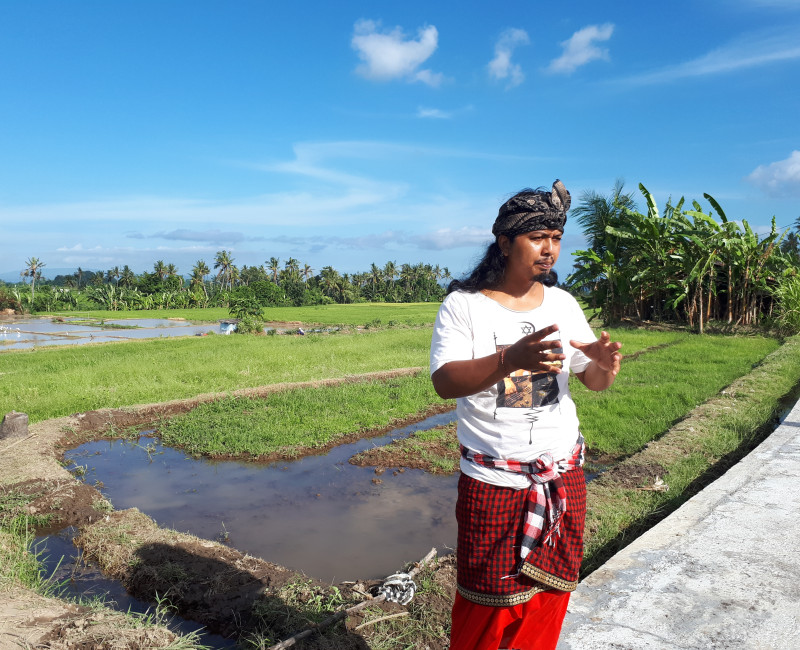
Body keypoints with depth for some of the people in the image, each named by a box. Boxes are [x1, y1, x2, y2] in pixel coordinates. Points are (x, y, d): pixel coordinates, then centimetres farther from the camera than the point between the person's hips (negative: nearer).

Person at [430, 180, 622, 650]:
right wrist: (511, 359, -37)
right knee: (489, 603, 7)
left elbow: (593, 381, 6)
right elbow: (444, 381, -21)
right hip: (492, 483, -4)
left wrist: (604, 364, -19)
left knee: (549, 597, 16)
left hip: (563, 475, 5)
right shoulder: (463, 305, -10)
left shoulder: (563, 304, 5)